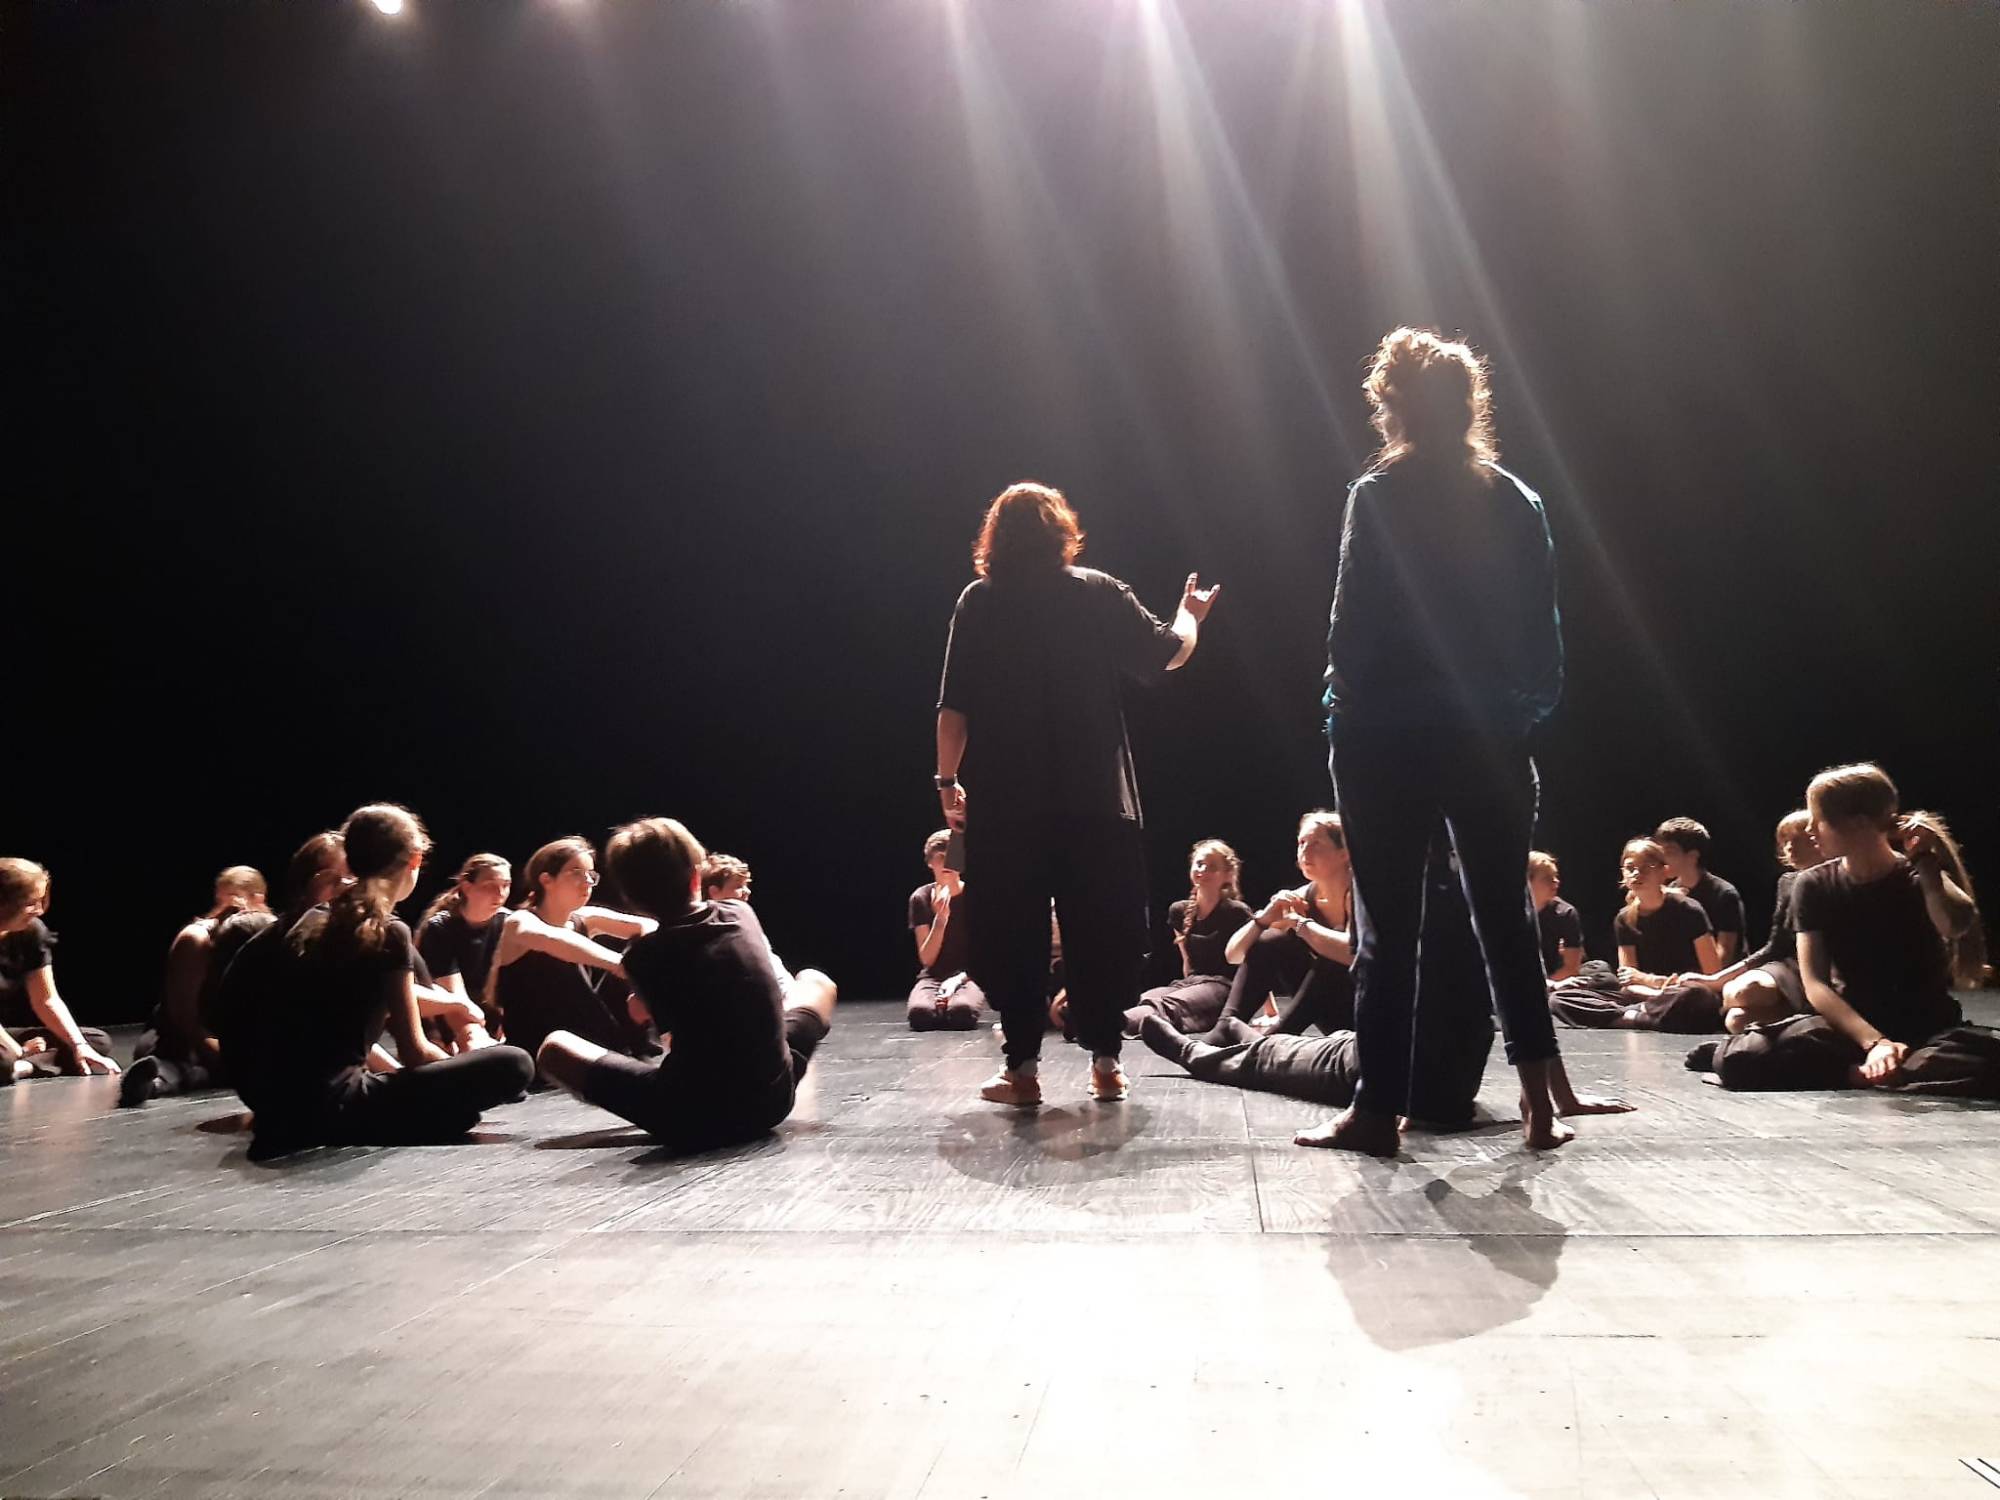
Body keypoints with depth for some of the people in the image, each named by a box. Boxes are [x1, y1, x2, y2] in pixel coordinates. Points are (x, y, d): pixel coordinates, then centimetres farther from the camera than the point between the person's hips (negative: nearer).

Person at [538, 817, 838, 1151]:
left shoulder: (642, 958, -12)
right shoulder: (741, 913, 1)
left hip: (690, 1120, -4)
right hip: (771, 1100, 4)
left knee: (554, 1047, 12)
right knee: (818, 984, 29)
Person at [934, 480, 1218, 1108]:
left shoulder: (978, 602, 1)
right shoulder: (1100, 593, 2)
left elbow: (954, 707, -3)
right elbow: (1168, 654, 8)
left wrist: (948, 780, 6)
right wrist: (1191, 615, 28)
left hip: (1004, 802, 0)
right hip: (1095, 797, 1)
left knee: (1011, 934, 6)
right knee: (1101, 930, 10)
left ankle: (1022, 1068, 7)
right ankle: (1105, 1062, 13)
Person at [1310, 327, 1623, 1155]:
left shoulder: (1379, 495, -7)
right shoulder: (1516, 500, 6)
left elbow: (1354, 623, -10)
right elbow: (1543, 627, 7)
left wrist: (1344, 704, 0)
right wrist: (1528, 707, 15)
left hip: (1389, 737, -4)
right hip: (1490, 736, 4)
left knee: (1388, 926, 3)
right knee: (1506, 914, 13)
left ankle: (1378, 1111, 8)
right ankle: (1539, 1105, 14)